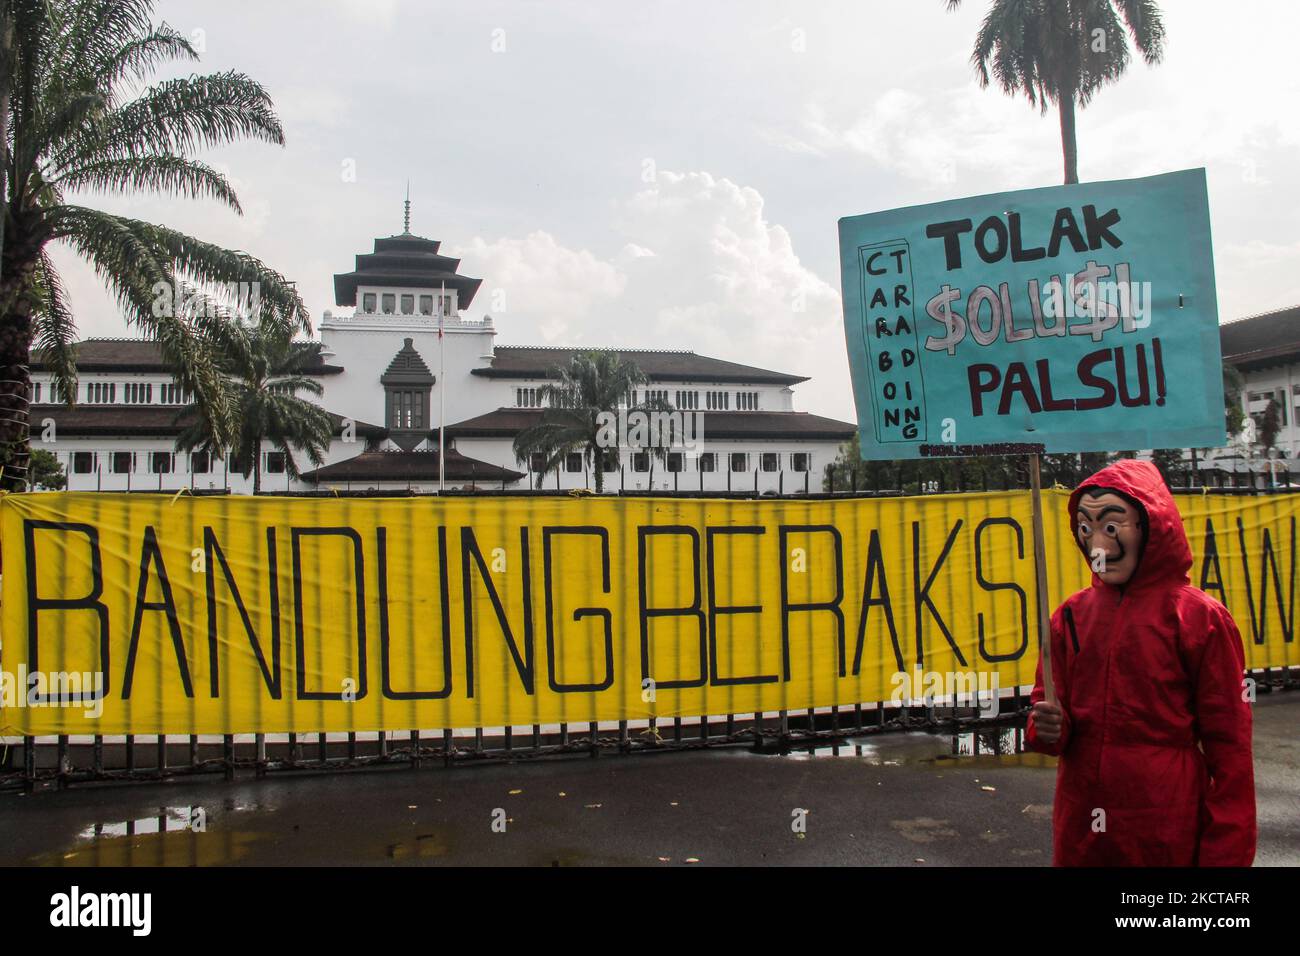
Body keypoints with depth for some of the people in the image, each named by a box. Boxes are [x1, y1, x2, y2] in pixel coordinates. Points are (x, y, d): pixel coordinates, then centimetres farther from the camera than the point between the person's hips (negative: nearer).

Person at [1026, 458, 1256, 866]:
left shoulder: (1199, 617, -8)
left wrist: (1227, 854, -7)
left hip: (1168, 839, -4)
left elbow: (1229, 747, -7)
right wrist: (1047, 727, -10)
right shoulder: (1070, 615, 3)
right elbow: (1048, 703, 12)